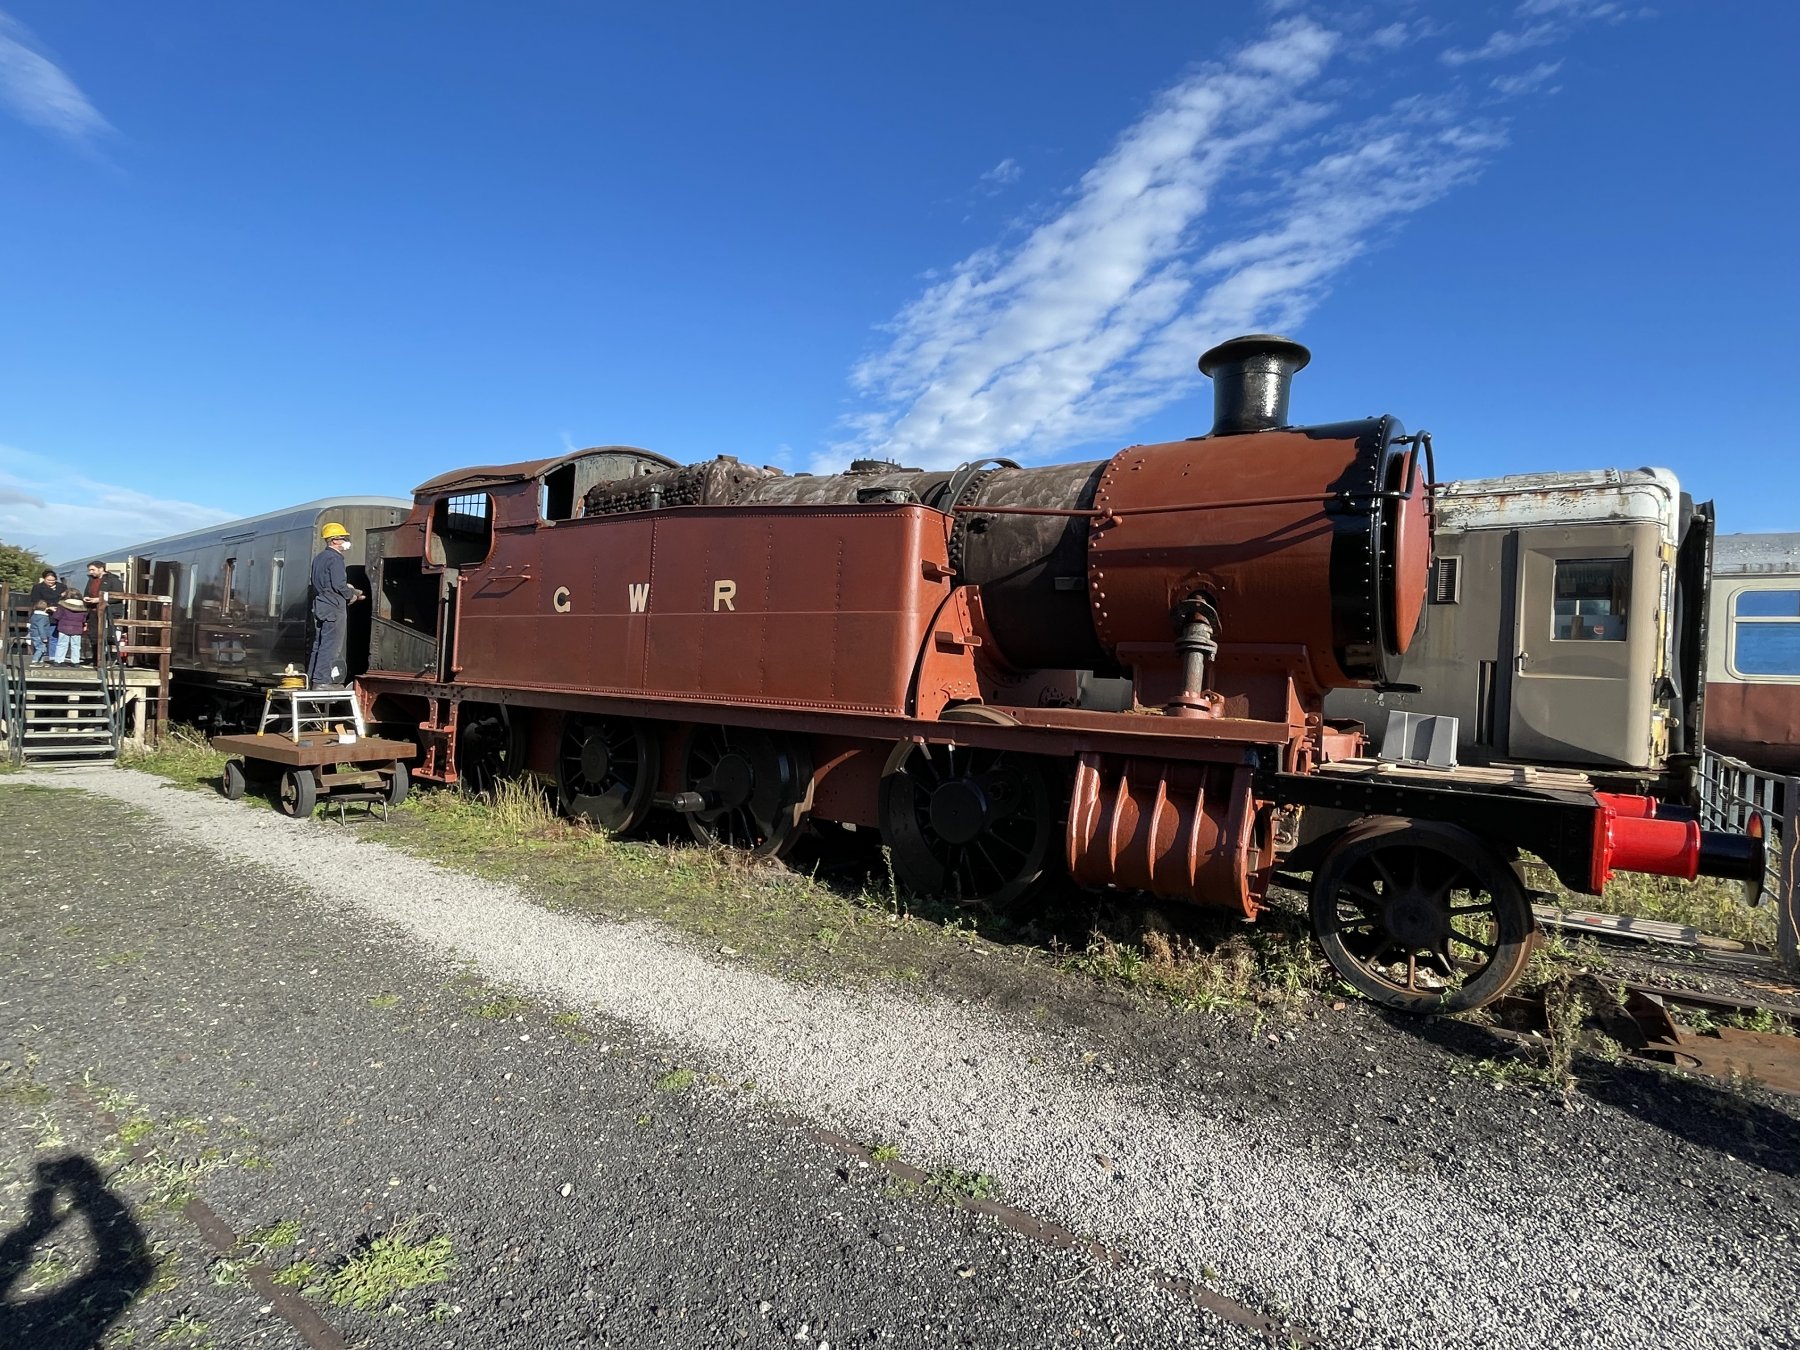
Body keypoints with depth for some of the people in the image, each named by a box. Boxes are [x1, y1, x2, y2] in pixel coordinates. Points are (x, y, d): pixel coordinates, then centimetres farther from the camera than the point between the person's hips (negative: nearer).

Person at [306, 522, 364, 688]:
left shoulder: (319, 558, 19)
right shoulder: (335, 558, -12)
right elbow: (338, 585, -20)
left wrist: (348, 589, 19)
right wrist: (352, 594, -2)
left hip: (319, 606, 10)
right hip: (333, 607, -10)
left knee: (319, 644, 15)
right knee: (330, 645, -8)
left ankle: (312, 679, 19)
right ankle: (321, 681, -9)